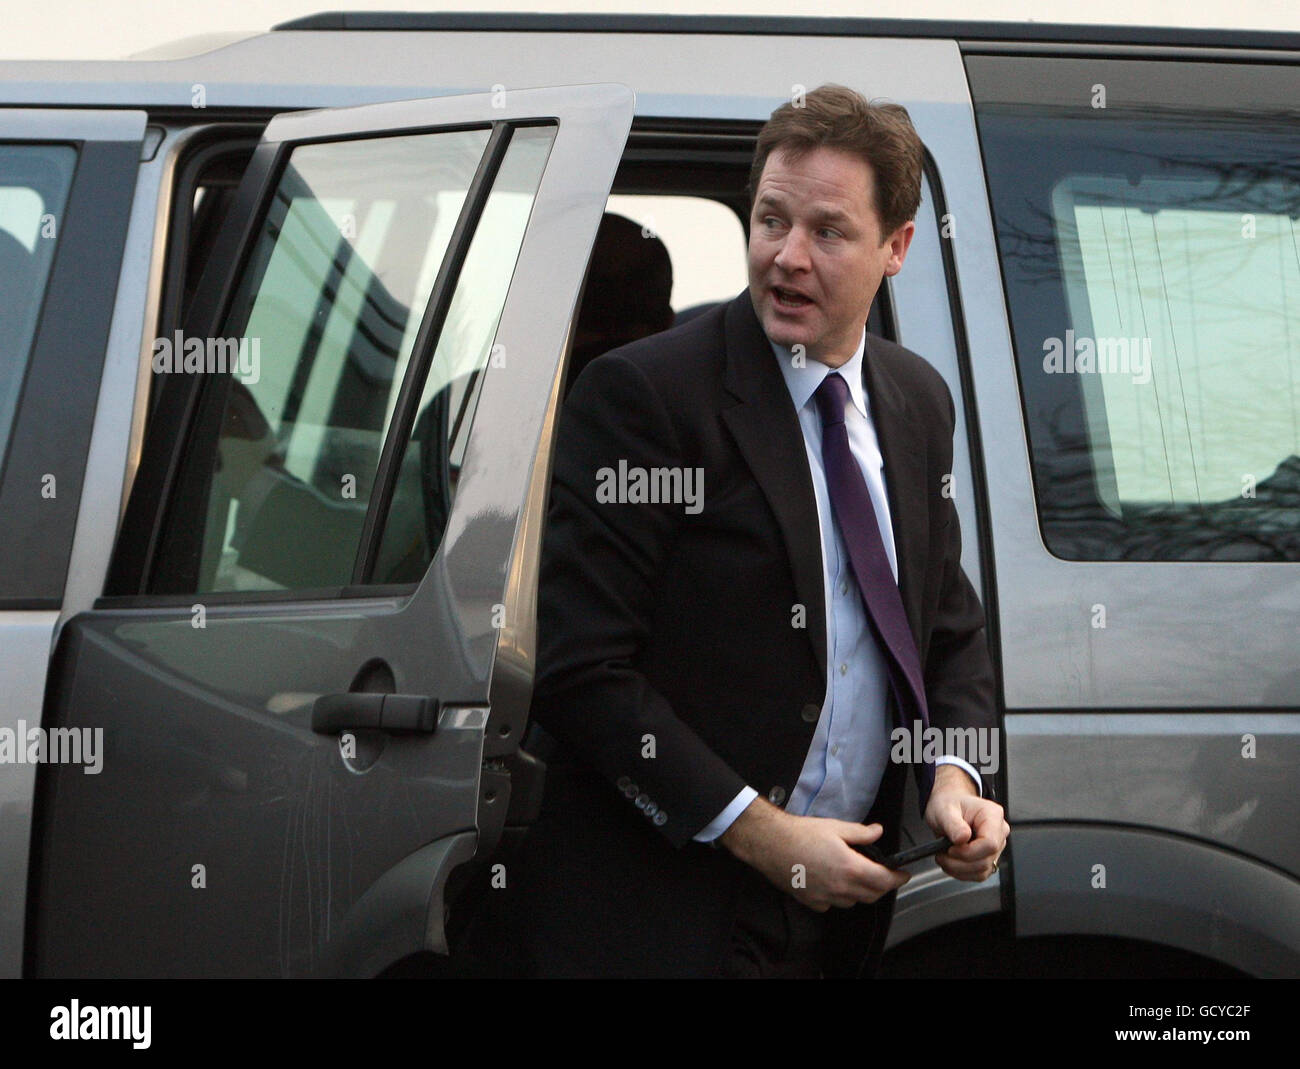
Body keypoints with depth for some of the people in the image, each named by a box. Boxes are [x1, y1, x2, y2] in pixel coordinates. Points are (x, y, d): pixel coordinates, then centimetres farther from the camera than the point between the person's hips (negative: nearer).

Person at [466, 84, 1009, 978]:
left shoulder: (920, 402, 9)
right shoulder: (643, 393, -12)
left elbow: (952, 626, 18)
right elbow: (578, 671, -16)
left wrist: (954, 776, -2)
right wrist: (756, 832, -17)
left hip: (841, 904, 6)